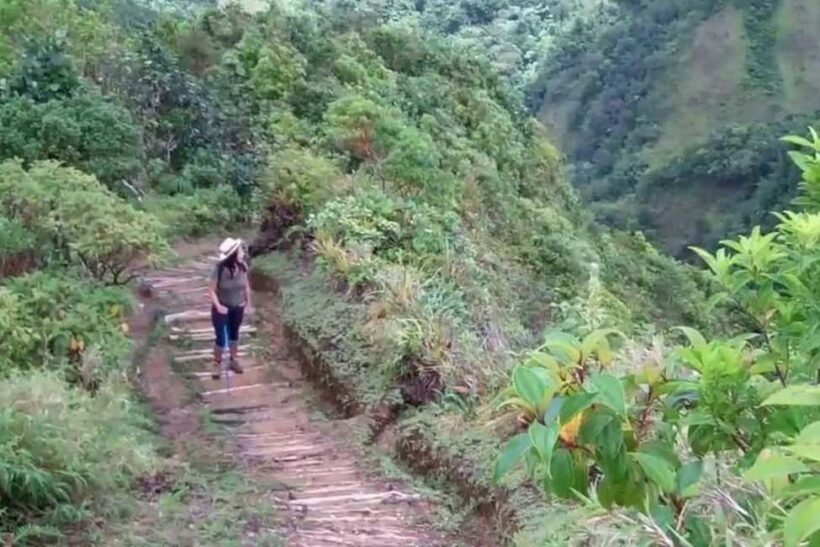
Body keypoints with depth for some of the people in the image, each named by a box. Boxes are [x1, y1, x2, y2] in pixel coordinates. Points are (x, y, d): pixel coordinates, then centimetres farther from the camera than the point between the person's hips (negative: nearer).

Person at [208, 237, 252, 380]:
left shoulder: (242, 266, -16)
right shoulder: (219, 269, -28)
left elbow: (246, 285, 1)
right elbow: (211, 290, -19)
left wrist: (248, 302, 6)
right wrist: (218, 306, -26)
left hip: (237, 307, 4)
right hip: (222, 308, -4)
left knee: (234, 334, 22)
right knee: (221, 339, 1)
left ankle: (234, 360, 42)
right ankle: (217, 364, 26)